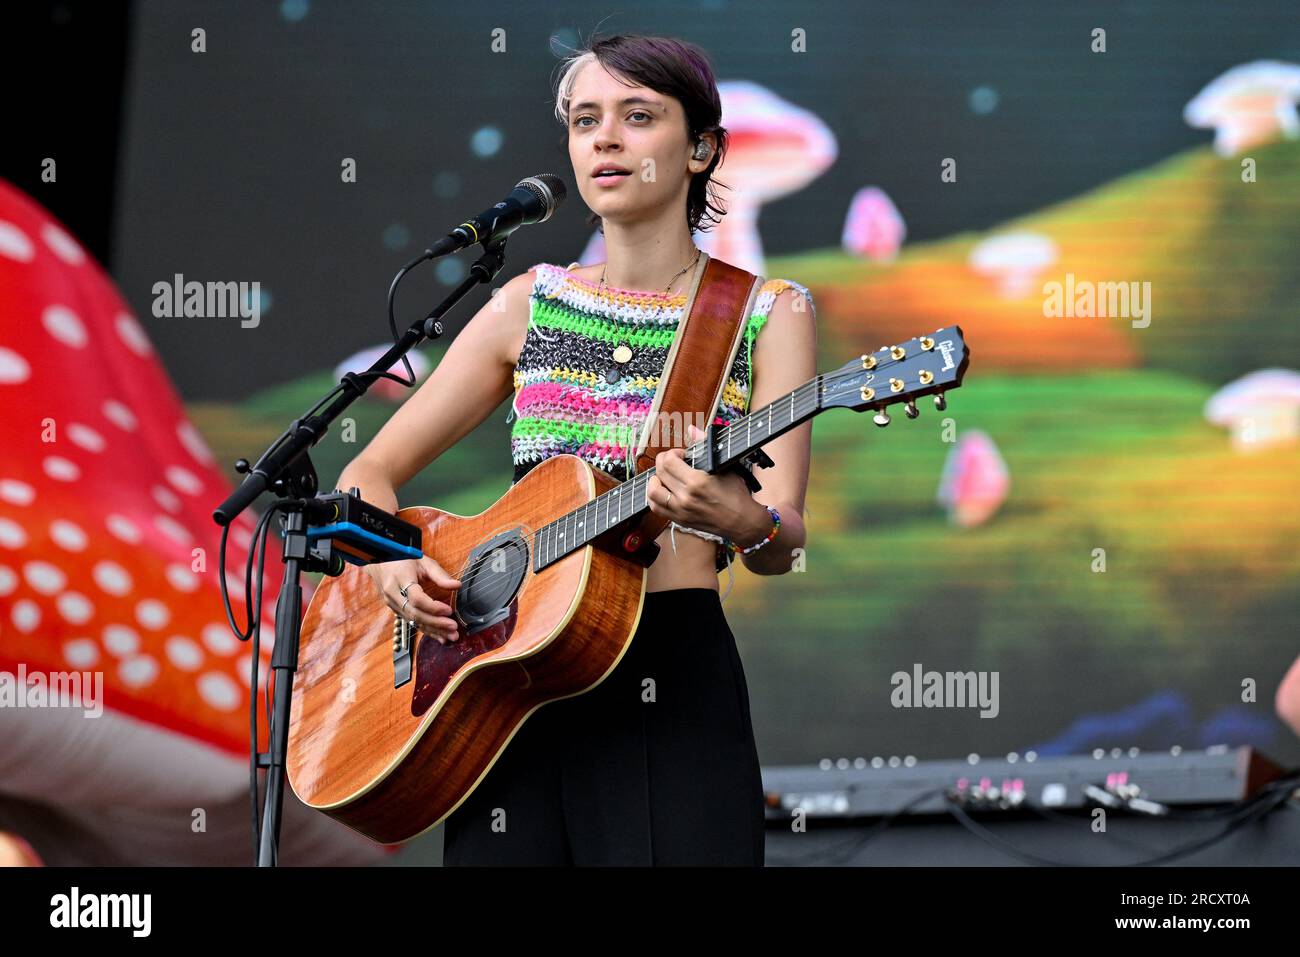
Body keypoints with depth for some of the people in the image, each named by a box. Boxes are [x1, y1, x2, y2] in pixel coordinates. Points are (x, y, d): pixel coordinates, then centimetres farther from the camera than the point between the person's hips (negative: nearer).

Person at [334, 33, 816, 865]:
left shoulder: (765, 314, 3)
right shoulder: (532, 305, 11)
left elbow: (782, 546, -7)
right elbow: (371, 472, 12)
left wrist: (745, 523, -31)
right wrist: (391, 566, -9)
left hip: (673, 673, -3)